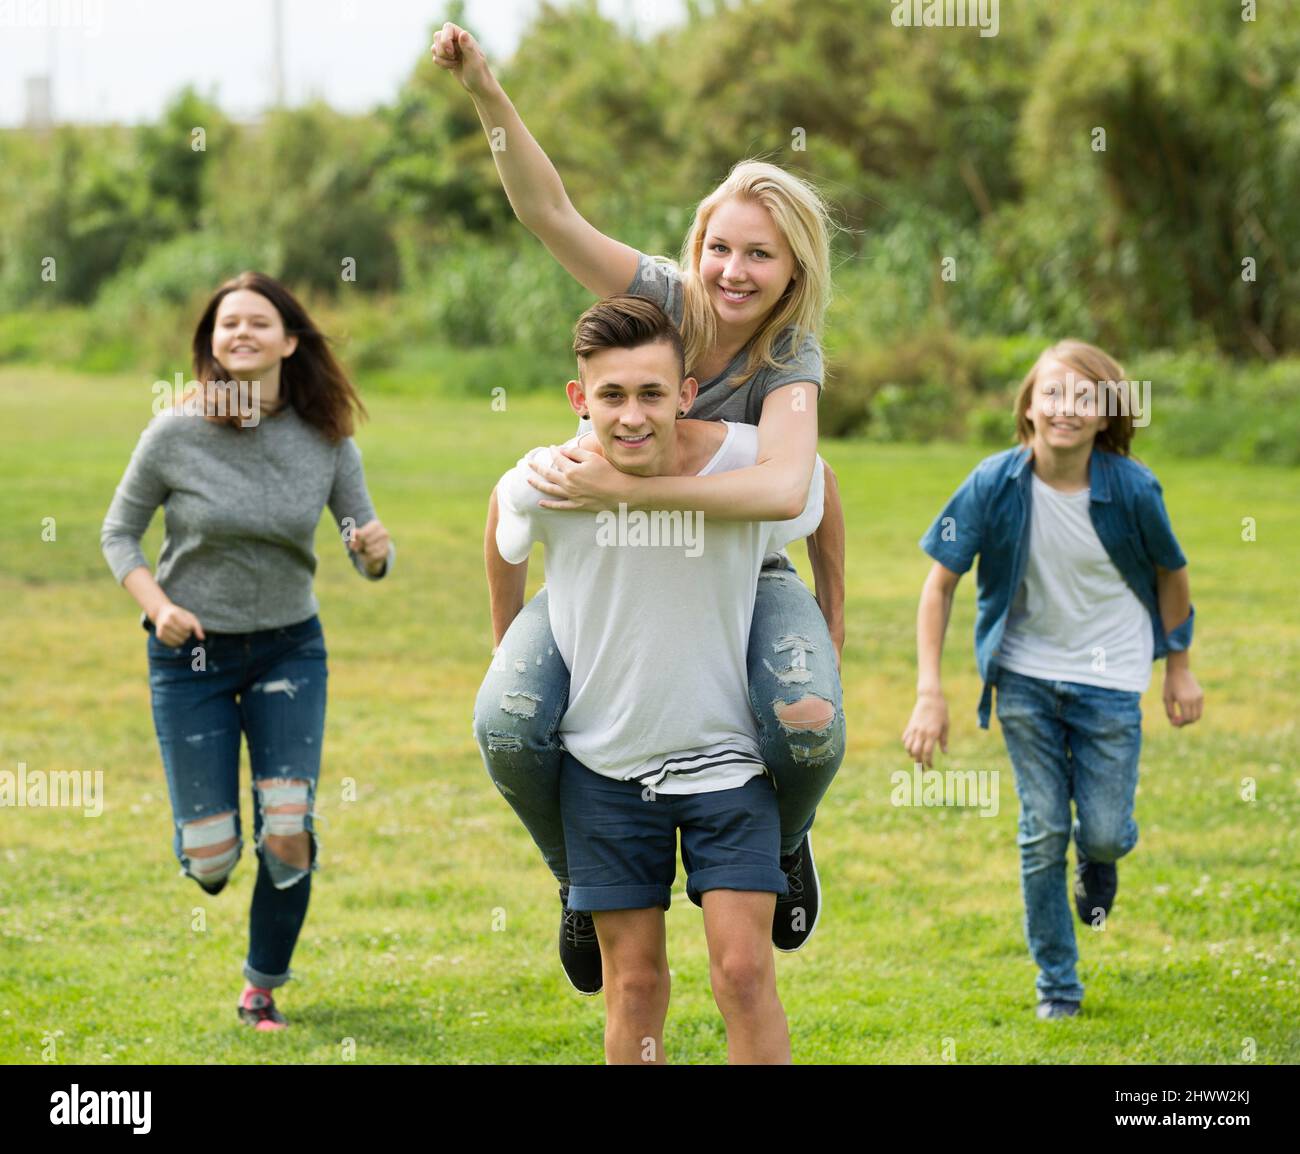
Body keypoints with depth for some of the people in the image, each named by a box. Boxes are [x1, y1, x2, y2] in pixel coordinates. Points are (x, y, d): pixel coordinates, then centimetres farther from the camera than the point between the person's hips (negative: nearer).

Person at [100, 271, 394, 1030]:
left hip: (289, 648, 1)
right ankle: (207, 845, 38)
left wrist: (378, 551, -26)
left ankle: (264, 988, 17)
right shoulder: (174, 435, -14)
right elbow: (119, 534, -2)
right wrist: (158, 606, -18)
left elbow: (370, 559, -2)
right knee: (209, 858, -3)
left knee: (288, 833, -7)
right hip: (192, 653, -1)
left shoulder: (327, 439, -9)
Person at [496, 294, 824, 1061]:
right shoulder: (543, 485, -19)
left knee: (745, 970, -10)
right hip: (604, 761, 1)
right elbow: (507, 538, 7)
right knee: (634, 983, 6)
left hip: (727, 752, -1)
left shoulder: (758, 466, -20)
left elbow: (815, 489, 5)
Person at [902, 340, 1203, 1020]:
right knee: (1043, 833, 1)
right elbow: (940, 583, -9)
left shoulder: (1132, 489, -17)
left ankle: (1102, 858, 38)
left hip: (1109, 676, 0)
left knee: (1101, 832, -2)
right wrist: (929, 694, -13)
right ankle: (1056, 984, 18)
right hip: (1026, 675, 0)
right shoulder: (994, 485, -17)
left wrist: (1179, 668, 10)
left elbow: (1170, 573, 2)